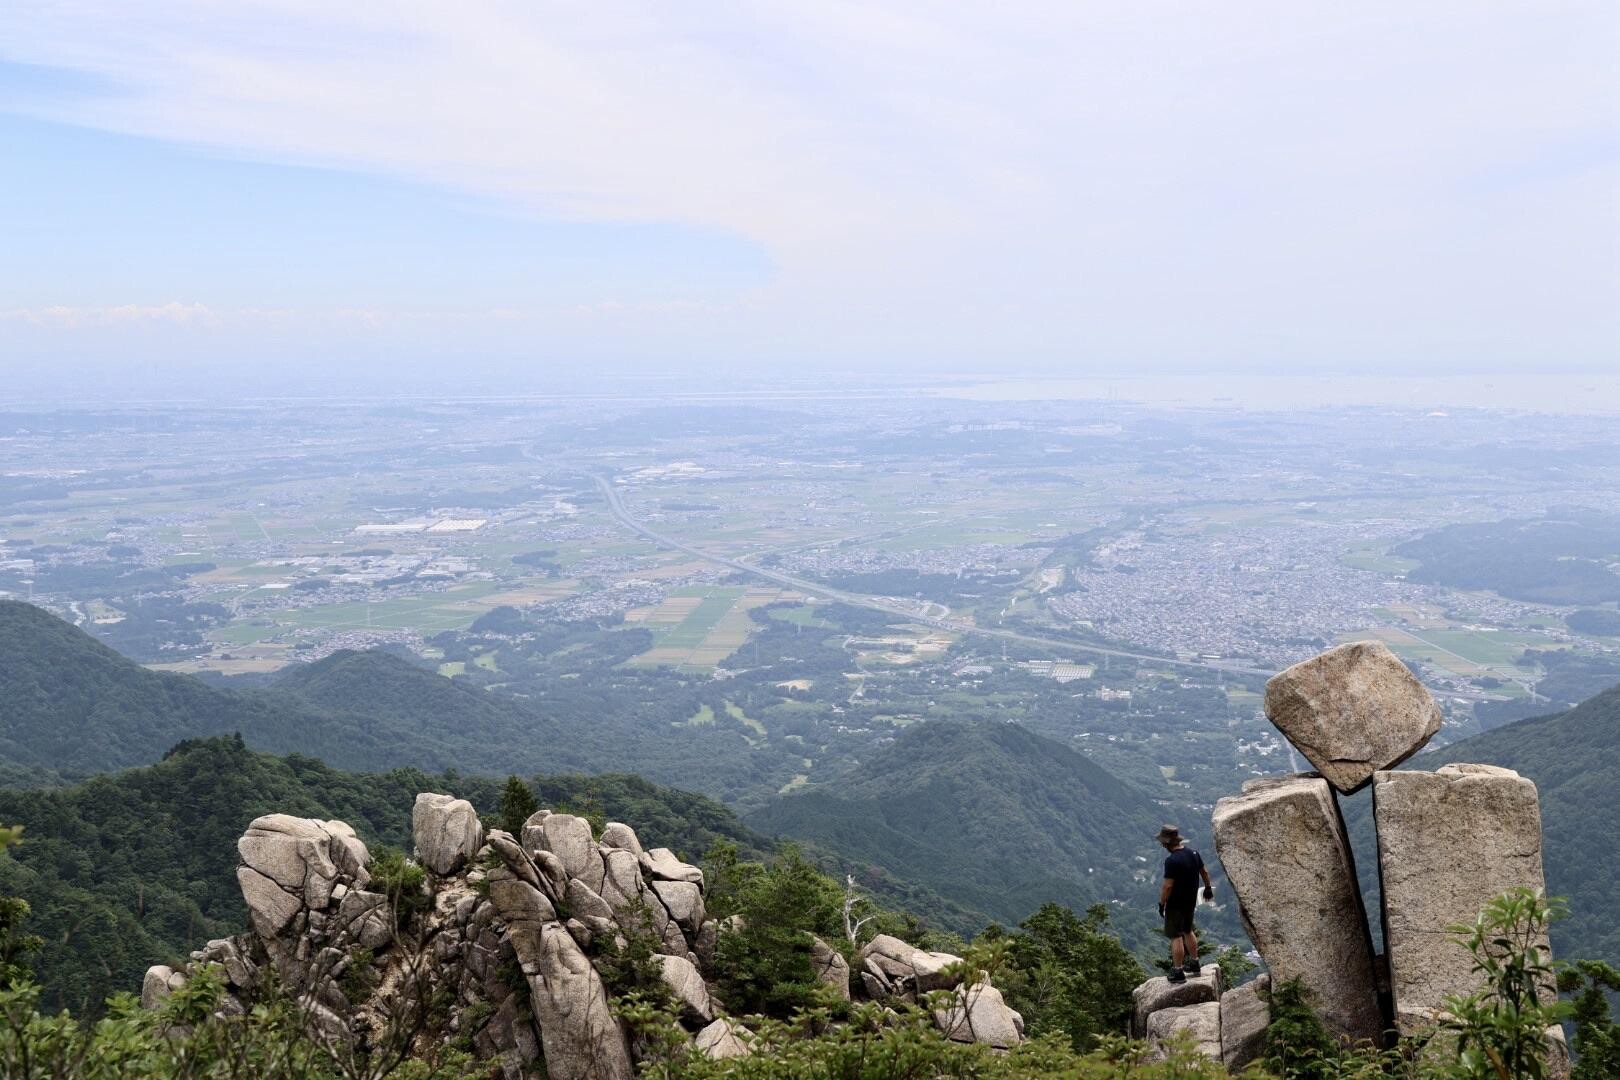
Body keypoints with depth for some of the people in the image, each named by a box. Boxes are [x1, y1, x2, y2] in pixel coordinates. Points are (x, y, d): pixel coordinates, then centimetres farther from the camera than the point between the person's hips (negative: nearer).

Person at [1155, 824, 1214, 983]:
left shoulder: (1172, 861, -25)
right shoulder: (1193, 853, 0)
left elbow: (1167, 886, -25)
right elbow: (1204, 871, 14)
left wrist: (1161, 903, -14)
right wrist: (1208, 888, 29)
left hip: (1175, 904, -8)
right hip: (1191, 901, 8)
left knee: (1176, 937, 0)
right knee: (1188, 931, 24)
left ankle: (1178, 973, 5)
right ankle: (1194, 964, 35)